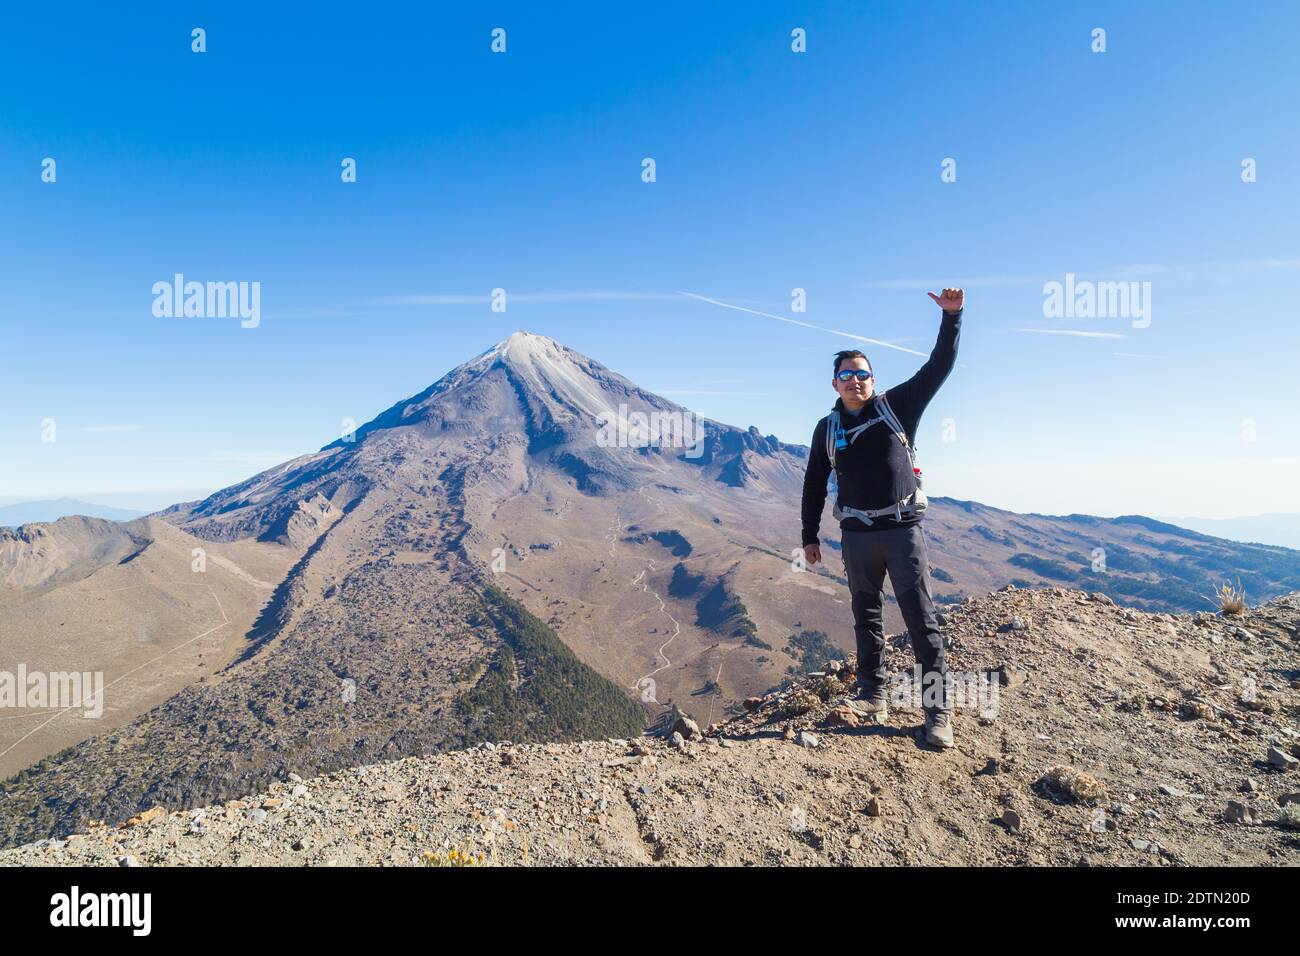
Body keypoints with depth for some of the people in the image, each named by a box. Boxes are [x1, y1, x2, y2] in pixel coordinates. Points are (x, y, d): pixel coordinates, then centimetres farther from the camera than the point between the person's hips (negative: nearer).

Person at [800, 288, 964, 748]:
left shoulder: (897, 406, 1)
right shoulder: (827, 429, 6)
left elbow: (938, 367, -5)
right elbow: (814, 484, 10)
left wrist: (952, 317, -16)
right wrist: (810, 536, 9)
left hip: (903, 529, -2)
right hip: (857, 534, 3)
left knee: (921, 618, -3)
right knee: (866, 617, 12)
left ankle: (938, 709, 2)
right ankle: (873, 695, 25)